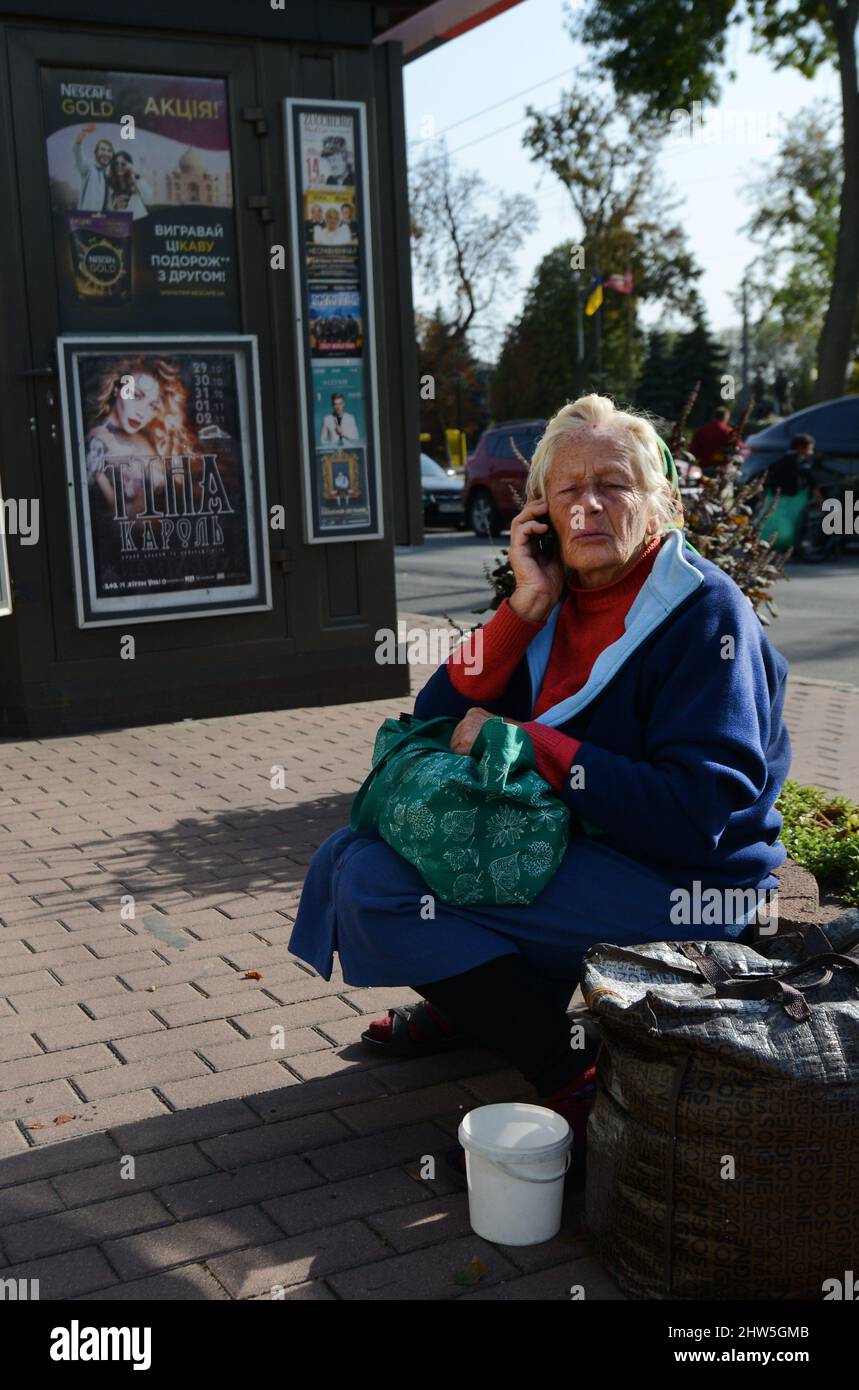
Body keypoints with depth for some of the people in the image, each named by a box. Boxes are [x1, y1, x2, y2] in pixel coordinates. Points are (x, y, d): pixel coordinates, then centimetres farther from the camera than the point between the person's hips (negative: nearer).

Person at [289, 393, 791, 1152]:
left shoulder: (706, 613, -14)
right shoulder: (558, 600, 6)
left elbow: (695, 818, -24)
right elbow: (436, 725, 0)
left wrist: (523, 744, -20)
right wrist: (524, 606, -11)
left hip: (683, 890, -8)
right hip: (564, 847, 8)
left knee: (374, 885, -20)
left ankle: (575, 1081, -14)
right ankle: (467, 1003, 21)